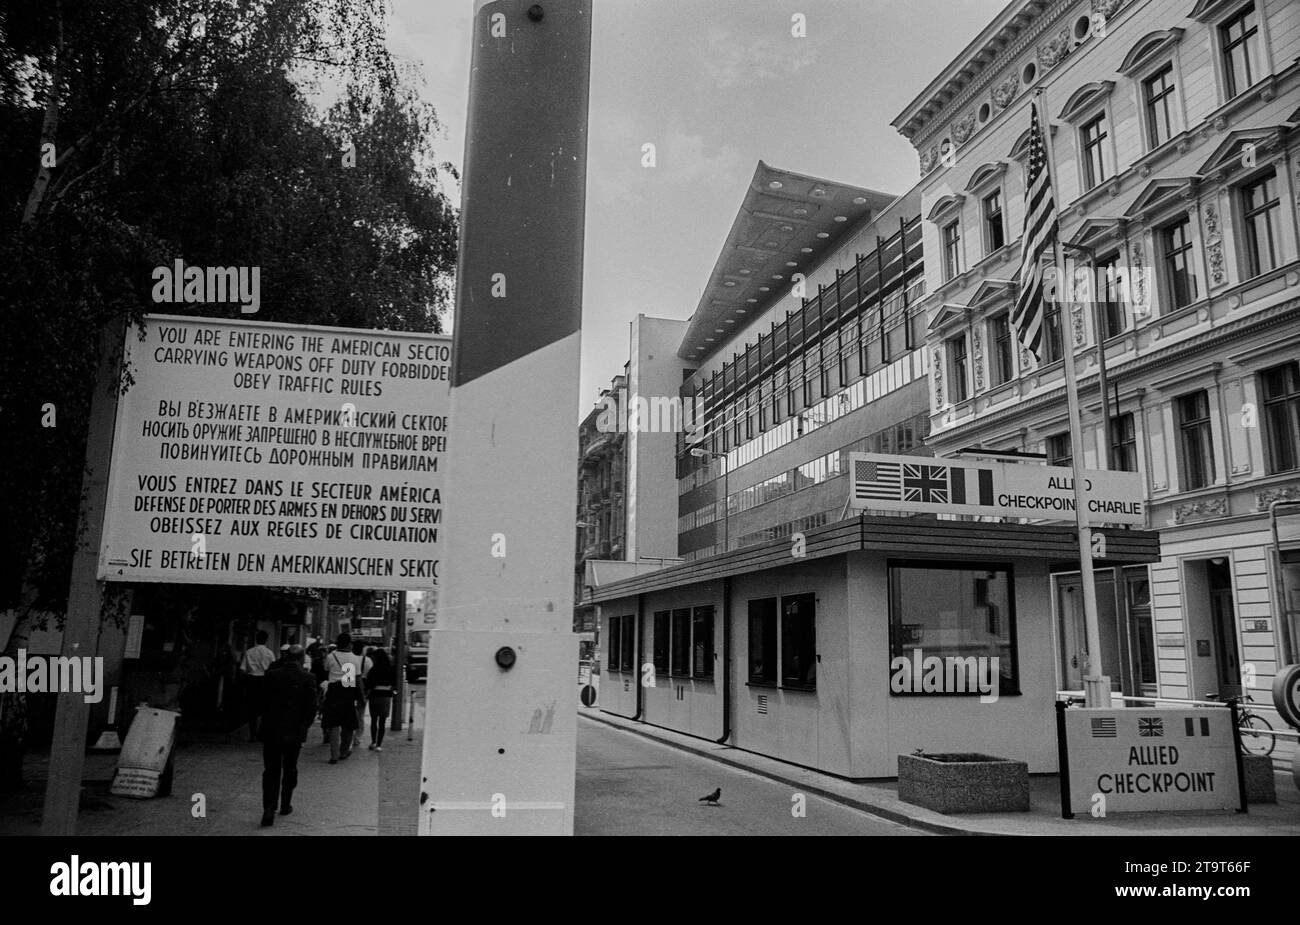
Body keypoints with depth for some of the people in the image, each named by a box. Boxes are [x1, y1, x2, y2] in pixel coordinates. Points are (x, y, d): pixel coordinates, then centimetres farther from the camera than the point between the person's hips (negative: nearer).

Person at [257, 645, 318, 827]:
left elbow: (263, 702, 2)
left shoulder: (271, 675, -5)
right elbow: (312, 707, -8)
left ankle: (269, 808, -6)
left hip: (271, 731, 1)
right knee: (289, 770, 16)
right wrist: (305, 726, 8)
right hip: (295, 732, -1)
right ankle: (285, 805, 24)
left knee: (271, 771, 6)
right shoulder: (307, 678, -10)